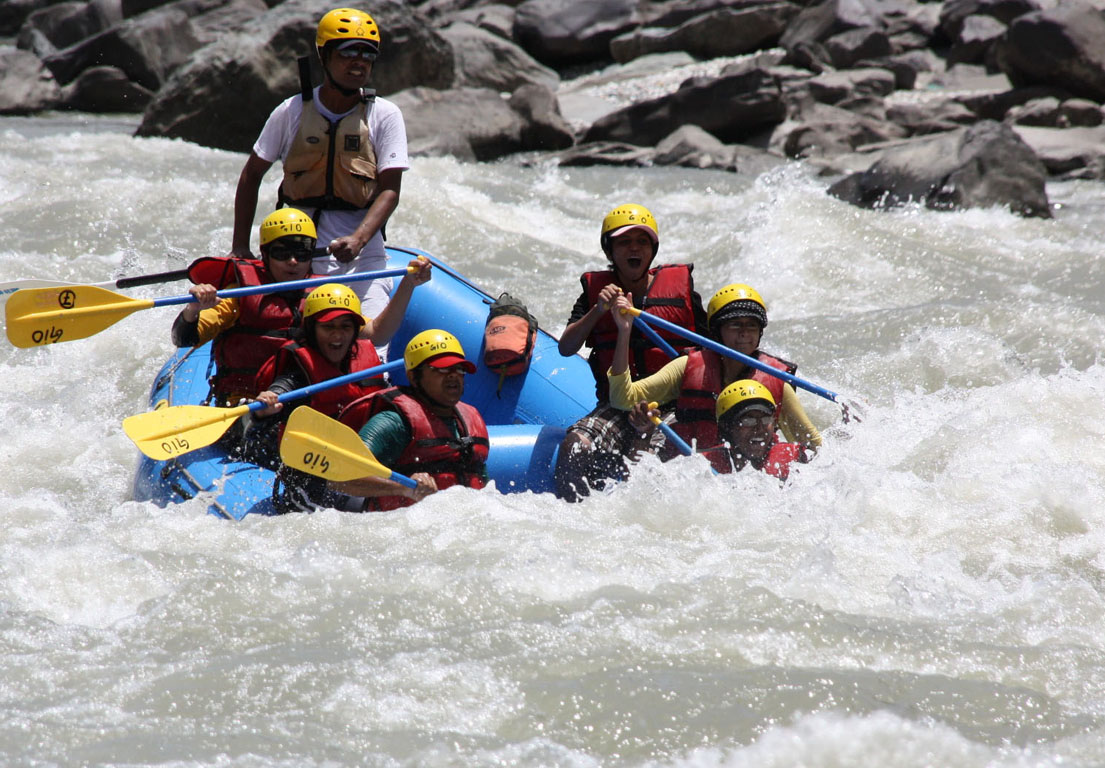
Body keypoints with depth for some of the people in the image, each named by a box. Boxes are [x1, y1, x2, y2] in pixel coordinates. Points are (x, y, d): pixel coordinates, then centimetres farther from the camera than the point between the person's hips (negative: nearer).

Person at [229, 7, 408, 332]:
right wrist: (240, 248, 6)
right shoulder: (292, 112, 3)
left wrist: (358, 239, -23)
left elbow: (390, 190, -5)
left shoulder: (385, 116, 2)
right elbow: (251, 176, 13)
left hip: (363, 253, 0)